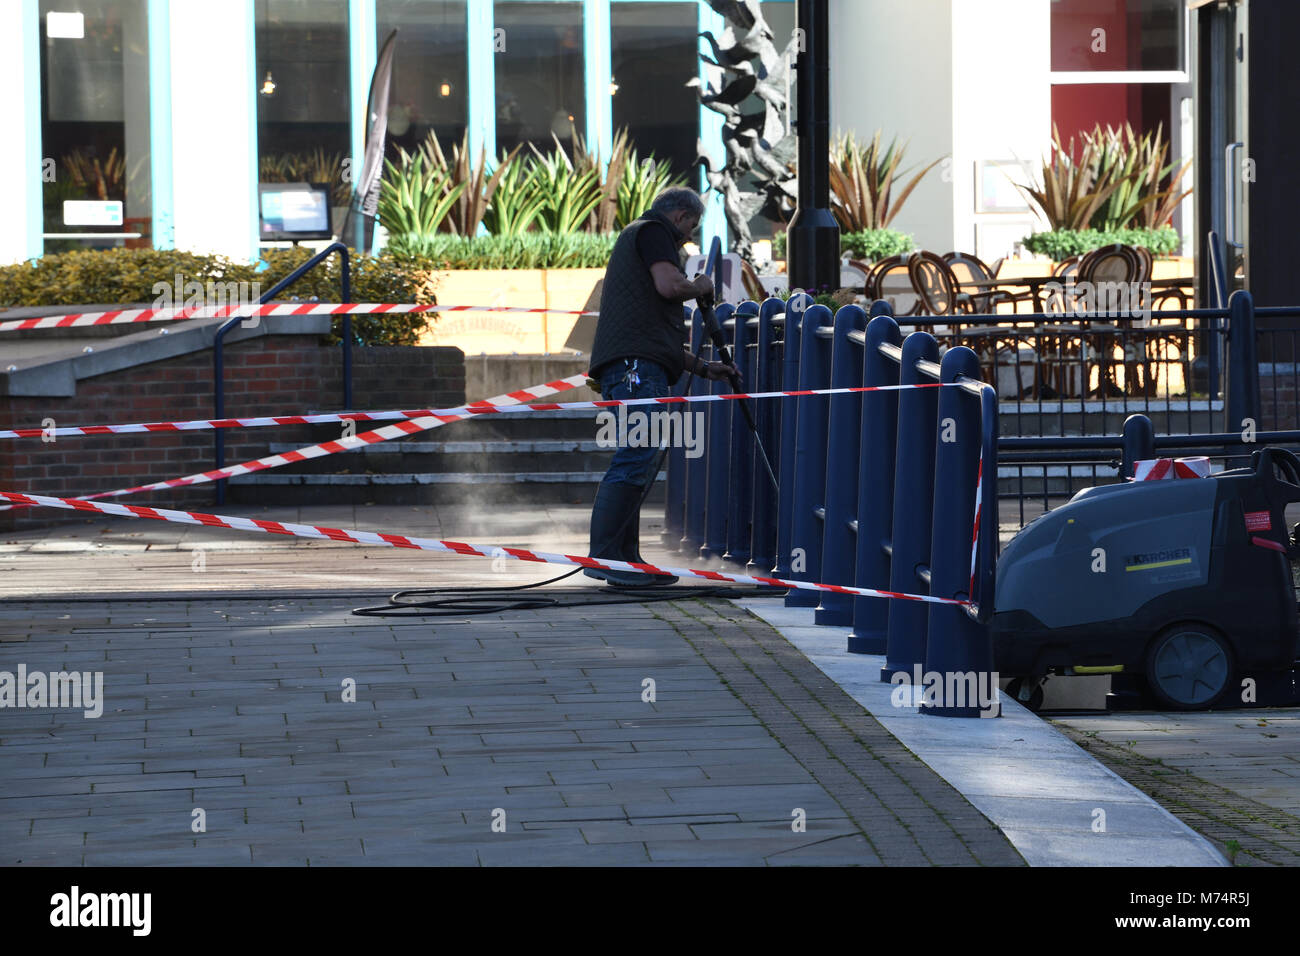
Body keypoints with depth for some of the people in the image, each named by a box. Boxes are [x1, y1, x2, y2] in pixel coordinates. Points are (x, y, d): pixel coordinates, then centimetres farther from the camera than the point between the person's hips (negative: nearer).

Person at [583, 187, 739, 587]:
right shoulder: (654, 231, 4)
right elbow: (669, 285, -14)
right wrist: (700, 286, 7)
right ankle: (603, 556, -23)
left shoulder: (634, 237, 33)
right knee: (635, 459, -16)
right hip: (636, 364, -11)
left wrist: (702, 367, 35)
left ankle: (627, 560, 7)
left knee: (636, 465, 9)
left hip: (633, 370, 11)